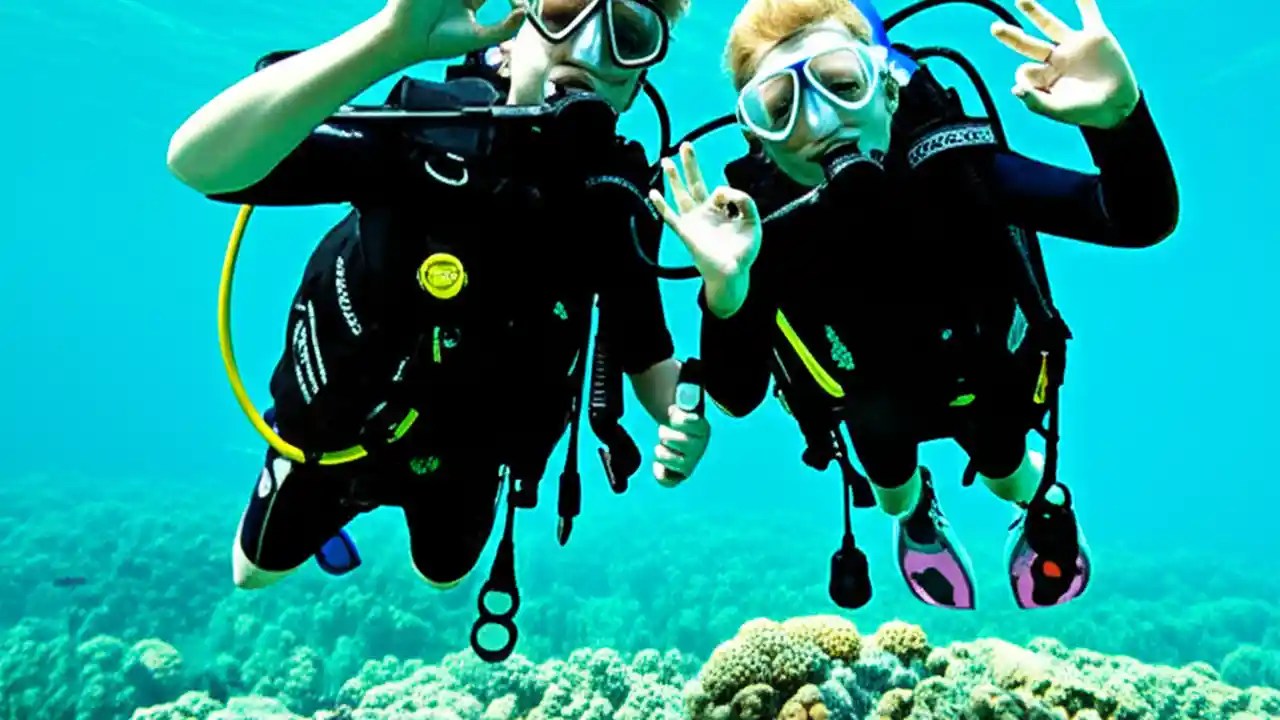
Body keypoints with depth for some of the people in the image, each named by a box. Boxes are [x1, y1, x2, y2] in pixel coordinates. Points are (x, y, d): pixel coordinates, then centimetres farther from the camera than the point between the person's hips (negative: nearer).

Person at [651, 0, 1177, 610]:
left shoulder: (951, 162, -37)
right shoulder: (759, 223, -36)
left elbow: (1142, 221, -37)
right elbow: (736, 398, -37)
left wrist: (1119, 116, -57)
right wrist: (724, 289, -56)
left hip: (990, 369, 0)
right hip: (875, 394, 1)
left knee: (1006, 478, 24)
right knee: (892, 491, 24)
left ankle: (1046, 502, 64)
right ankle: (918, 515, 65)